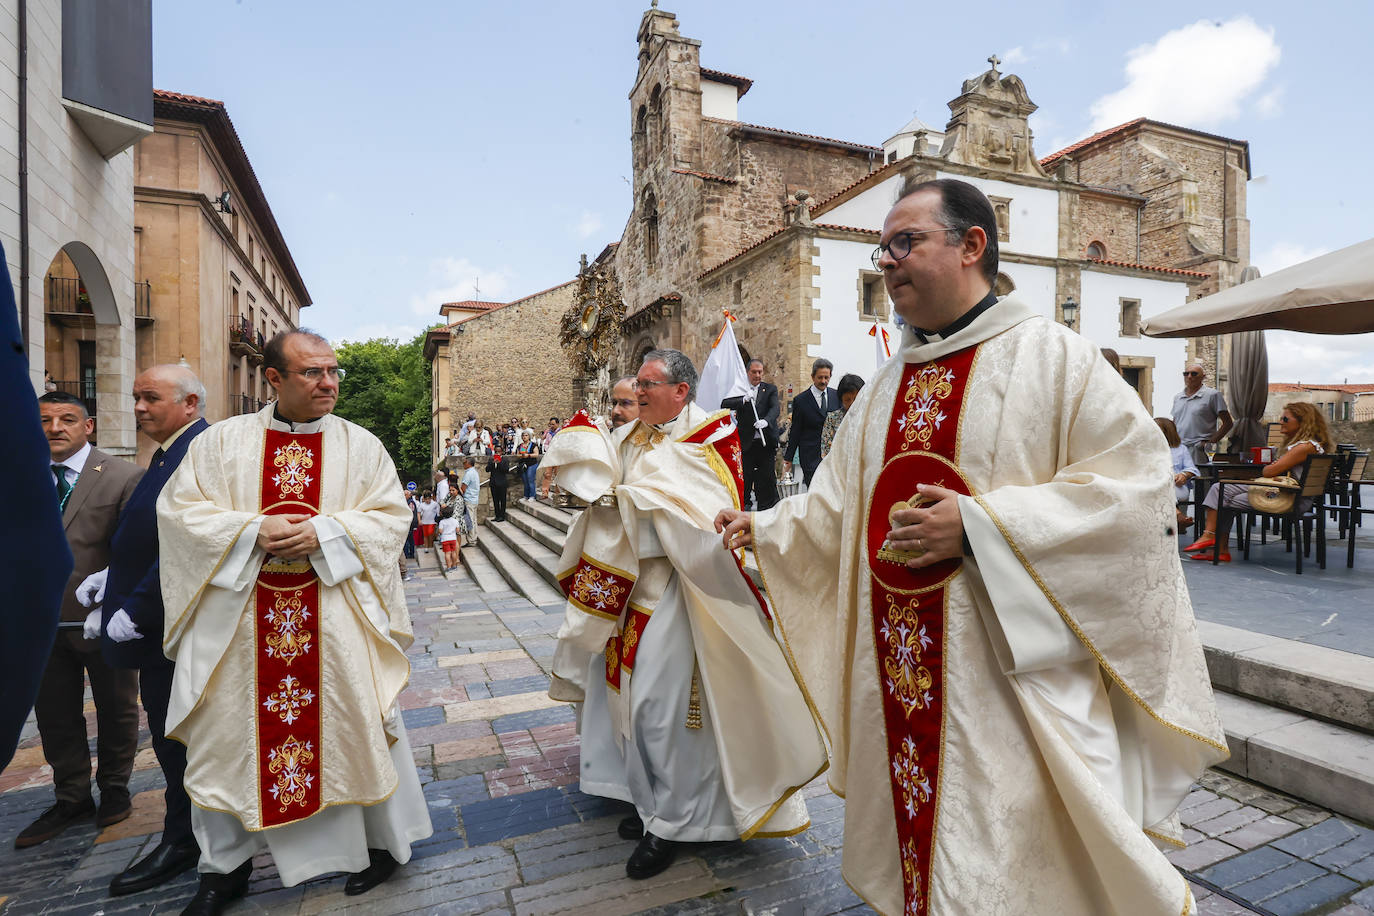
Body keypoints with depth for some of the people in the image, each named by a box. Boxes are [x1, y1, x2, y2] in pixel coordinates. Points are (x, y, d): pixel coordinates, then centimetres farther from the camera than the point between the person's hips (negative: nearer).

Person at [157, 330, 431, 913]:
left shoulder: (361, 445, 1)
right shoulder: (223, 441, 3)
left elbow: (391, 516, -3)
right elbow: (178, 507, 0)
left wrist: (323, 532, -18)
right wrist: (253, 531, -15)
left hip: (334, 619, -1)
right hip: (241, 620, 2)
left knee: (356, 724, 6)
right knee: (229, 734, 12)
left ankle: (385, 839, 29)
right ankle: (225, 865, 35)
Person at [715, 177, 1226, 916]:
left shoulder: (1050, 356, -6)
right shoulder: (886, 385, 11)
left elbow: (1138, 479, -14)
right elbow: (837, 507, 13)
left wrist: (977, 523, -20)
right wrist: (763, 529, -2)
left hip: (1008, 680, -5)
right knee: (911, 841, 19)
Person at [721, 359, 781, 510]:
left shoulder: (771, 389, 6)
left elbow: (775, 408, -11)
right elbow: (724, 405, -7)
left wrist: (766, 421, -32)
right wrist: (744, 399, -24)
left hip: (765, 442, 0)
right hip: (746, 443, 0)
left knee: (767, 479, 4)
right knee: (744, 479, 4)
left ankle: (766, 508, 14)